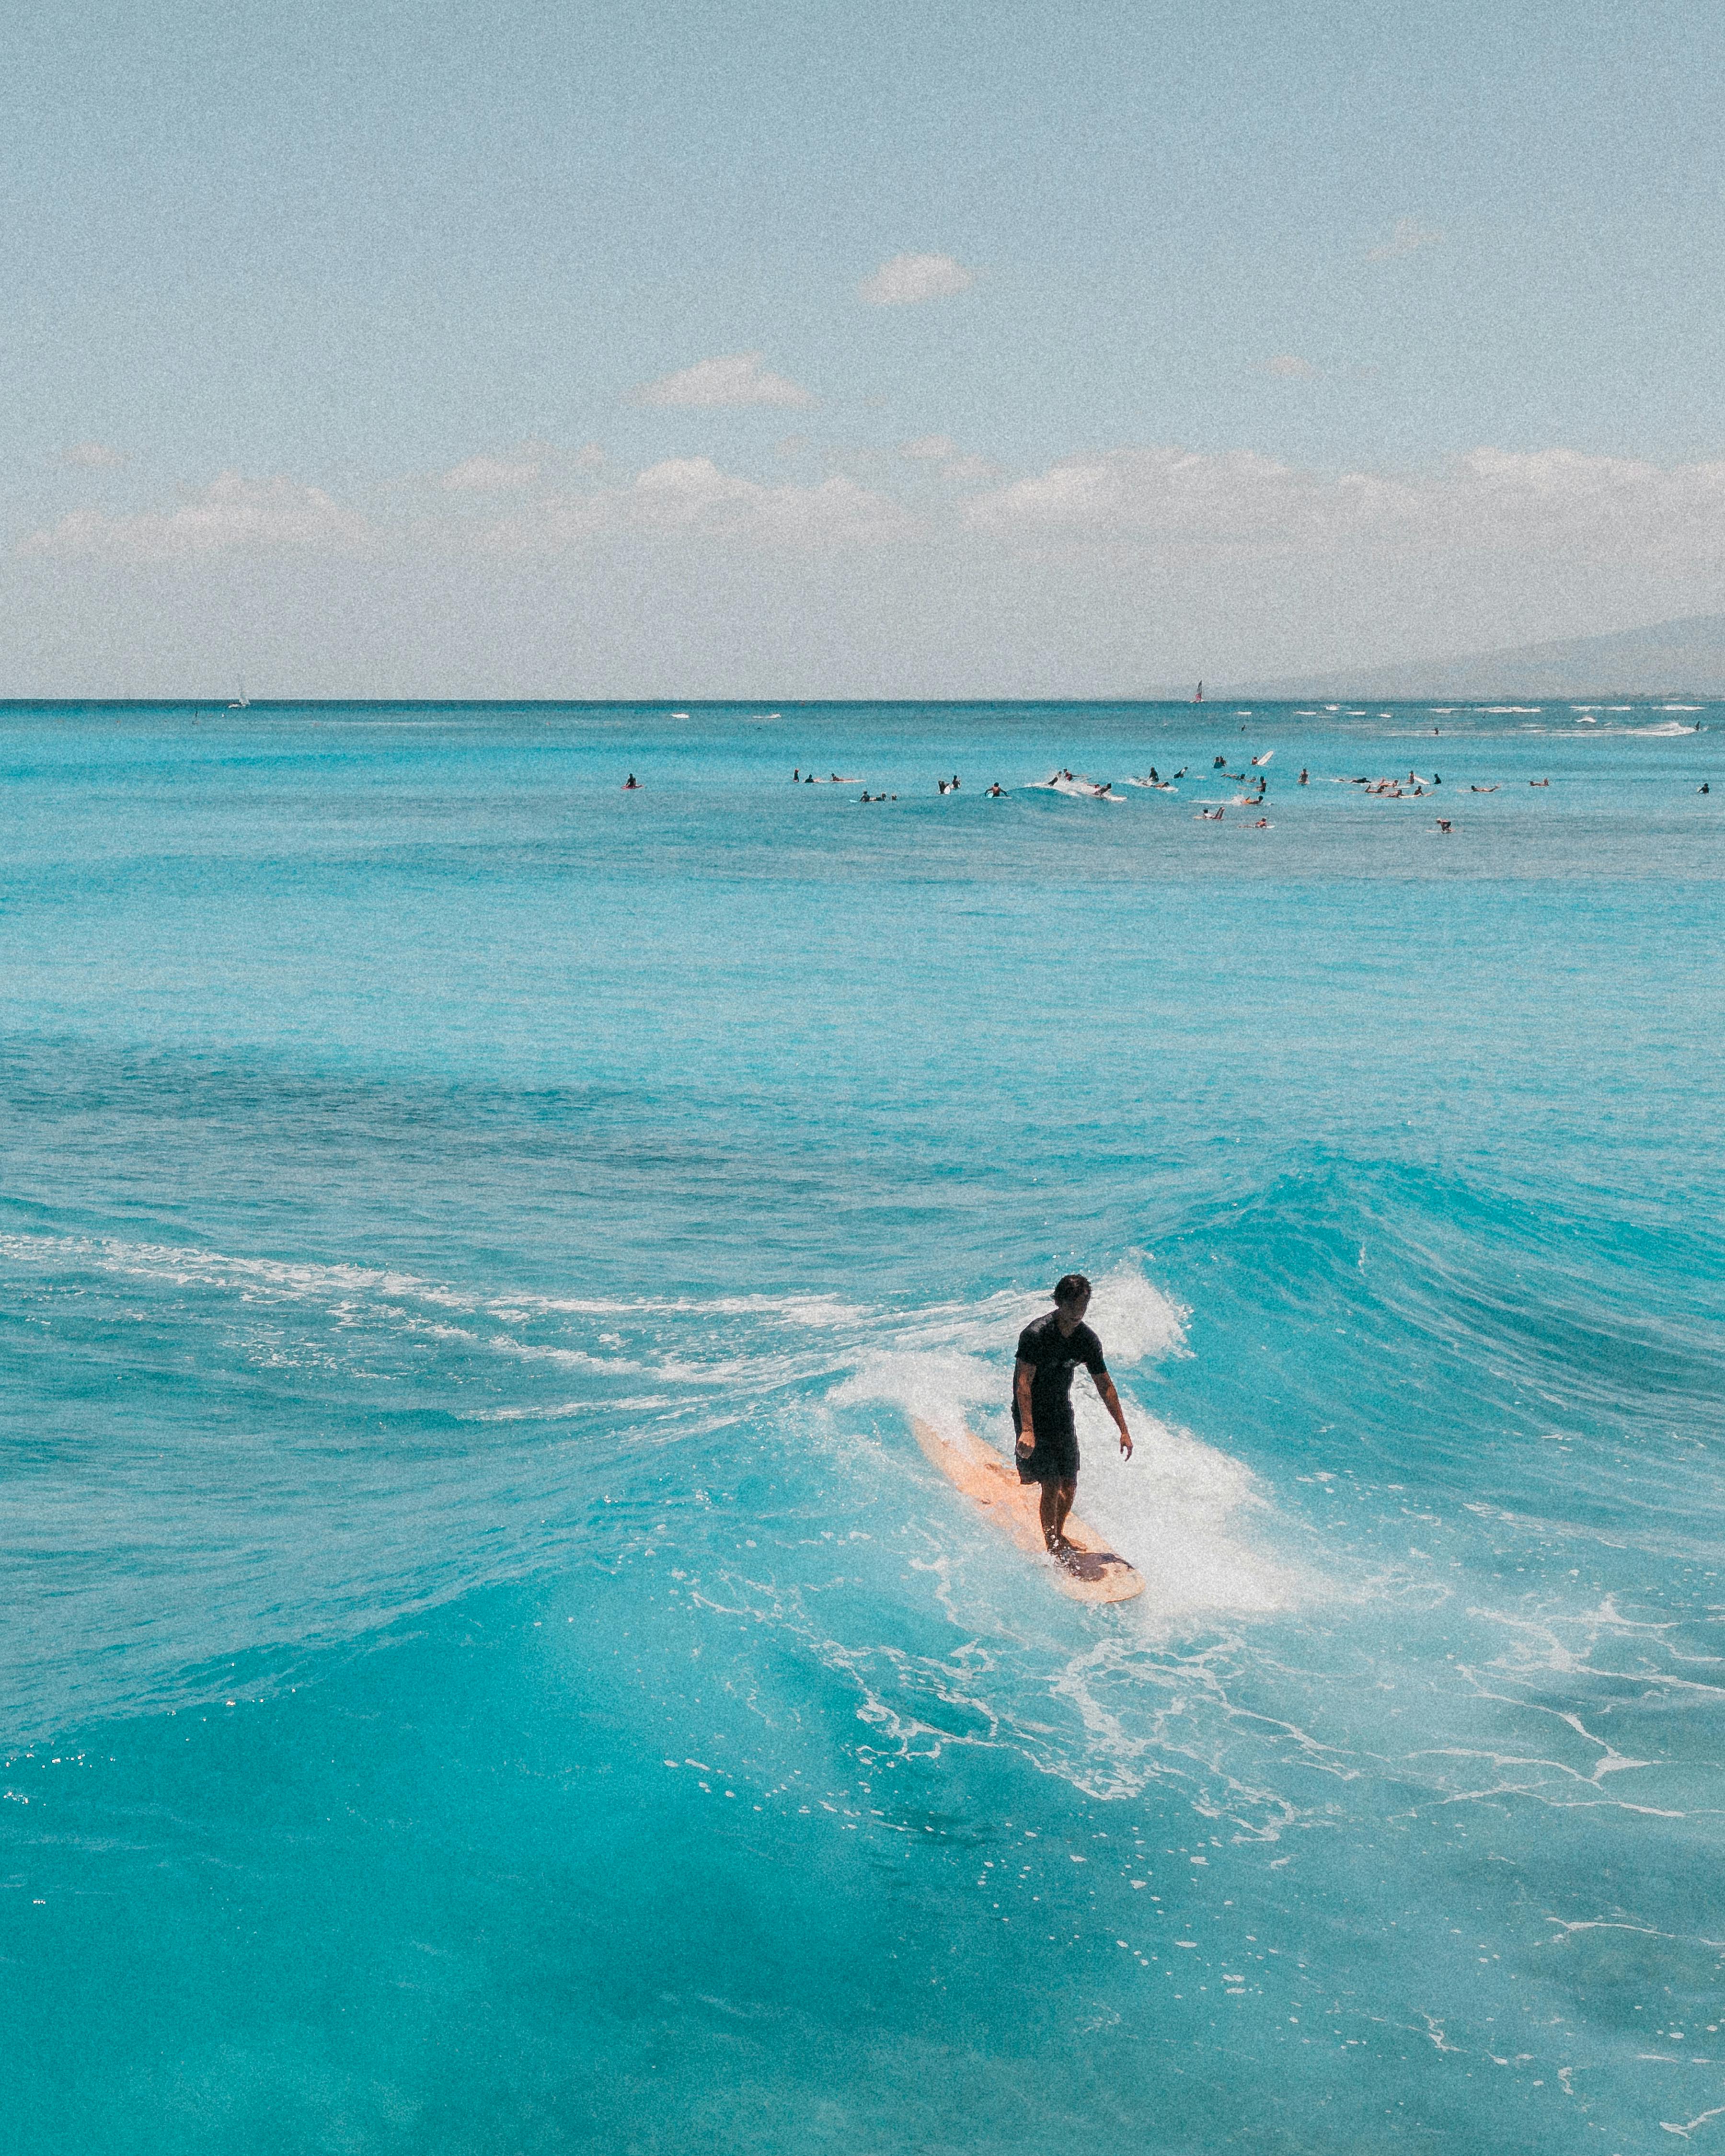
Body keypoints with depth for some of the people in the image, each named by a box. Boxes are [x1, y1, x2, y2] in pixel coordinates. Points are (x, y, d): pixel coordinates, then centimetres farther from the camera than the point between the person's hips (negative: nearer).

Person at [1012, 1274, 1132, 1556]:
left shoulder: (1087, 1340, -2)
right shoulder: (1036, 1334, -20)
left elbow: (1105, 1385, 7)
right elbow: (1024, 1383, -24)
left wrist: (1124, 1430, 7)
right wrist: (1027, 1431, -32)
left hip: (1062, 1415, 6)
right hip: (1033, 1417, -6)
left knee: (1070, 1485, 6)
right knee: (1052, 1485, -12)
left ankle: (1058, 1533, 29)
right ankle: (1053, 1547, 0)